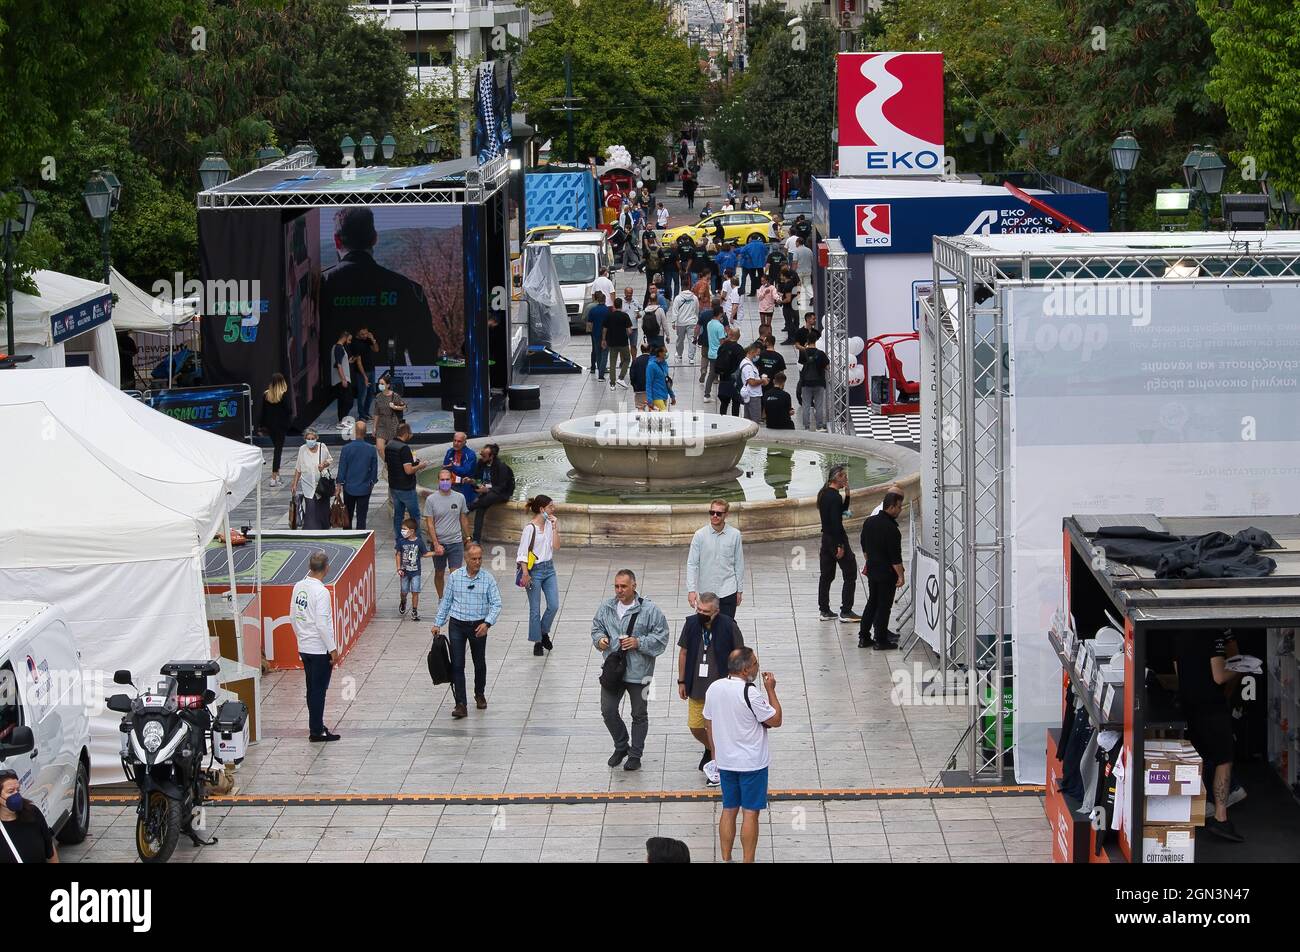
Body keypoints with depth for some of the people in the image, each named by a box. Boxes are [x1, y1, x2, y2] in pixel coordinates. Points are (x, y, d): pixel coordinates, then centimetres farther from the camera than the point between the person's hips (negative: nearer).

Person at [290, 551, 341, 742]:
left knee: (312, 689, 17)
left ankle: (316, 726, 27)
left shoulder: (298, 586, 2)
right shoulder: (321, 592, -20)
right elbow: (323, 625, -22)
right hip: (320, 649, -7)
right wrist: (333, 650, -15)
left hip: (304, 647, 7)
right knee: (319, 690, 1)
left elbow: (293, 617, 11)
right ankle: (317, 731, 6)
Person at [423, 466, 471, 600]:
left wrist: (467, 537, 16)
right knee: (439, 574, 13)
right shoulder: (431, 499, -6)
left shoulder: (460, 498, 1)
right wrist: (436, 544, -14)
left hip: (456, 542, 0)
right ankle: (441, 600, 29)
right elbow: (429, 524, -7)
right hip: (438, 543, 0)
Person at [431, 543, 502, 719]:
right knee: (457, 665, -7)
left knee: (480, 663, 16)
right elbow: (446, 601, 7)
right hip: (457, 625, 0)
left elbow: (496, 604, -7)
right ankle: (461, 704, -6)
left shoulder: (488, 579, -6)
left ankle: (480, 694, 40)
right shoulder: (455, 576, -2)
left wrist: (487, 623, -21)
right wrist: (438, 623, 6)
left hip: (478, 627, 0)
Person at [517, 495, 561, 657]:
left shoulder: (550, 524, 6)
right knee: (535, 609, 3)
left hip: (549, 568, 6)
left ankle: (544, 632, 27)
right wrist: (525, 574, -18)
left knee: (554, 605, 3)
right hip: (534, 570, -6)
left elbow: (556, 547, 2)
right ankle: (537, 642, 16)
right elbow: (522, 553, -13)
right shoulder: (530, 527, -14)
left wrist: (555, 528, -7)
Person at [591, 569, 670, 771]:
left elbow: (661, 637, -8)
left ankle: (635, 755, 22)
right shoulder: (606, 607, 2)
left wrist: (639, 643, -19)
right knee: (608, 711, 3)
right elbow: (596, 628, 14)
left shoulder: (649, 609, -10)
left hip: (638, 672, -3)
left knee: (639, 714, 8)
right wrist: (599, 639, -8)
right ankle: (621, 746, 26)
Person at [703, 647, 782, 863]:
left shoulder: (713, 689, -1)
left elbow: (708, 725, 9)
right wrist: (770, 690, -5)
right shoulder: (750, 693, -21)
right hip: (752, 762, -6)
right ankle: (748, 861, 5)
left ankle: (726, 860, 17)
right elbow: (775, 720, -13)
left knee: (729, 810, 13)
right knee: (750, 812, 2)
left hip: (725, 762, 6)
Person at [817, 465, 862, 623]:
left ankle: (825, 611, 15)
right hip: (836, 538, -9)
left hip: (826, 538, 9)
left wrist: (846, 494, 7)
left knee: (826, 575, 12)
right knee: (850, 574, -1)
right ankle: (846, 611, -2)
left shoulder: (824, 494, 10)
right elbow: (836, 522, -24)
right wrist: (840, 545, -22)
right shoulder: (834, 496, -19)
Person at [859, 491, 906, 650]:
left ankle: (863, 637, 20)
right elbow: (895, 557, -21)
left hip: (872, 570, 8)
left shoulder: (869, 522, 2)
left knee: (872, 603, 18)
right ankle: (881, 641, 7)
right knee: (884, 606, 2)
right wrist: (901, 576, -14)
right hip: (887, 572, -8)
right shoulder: (891, 529, -23)